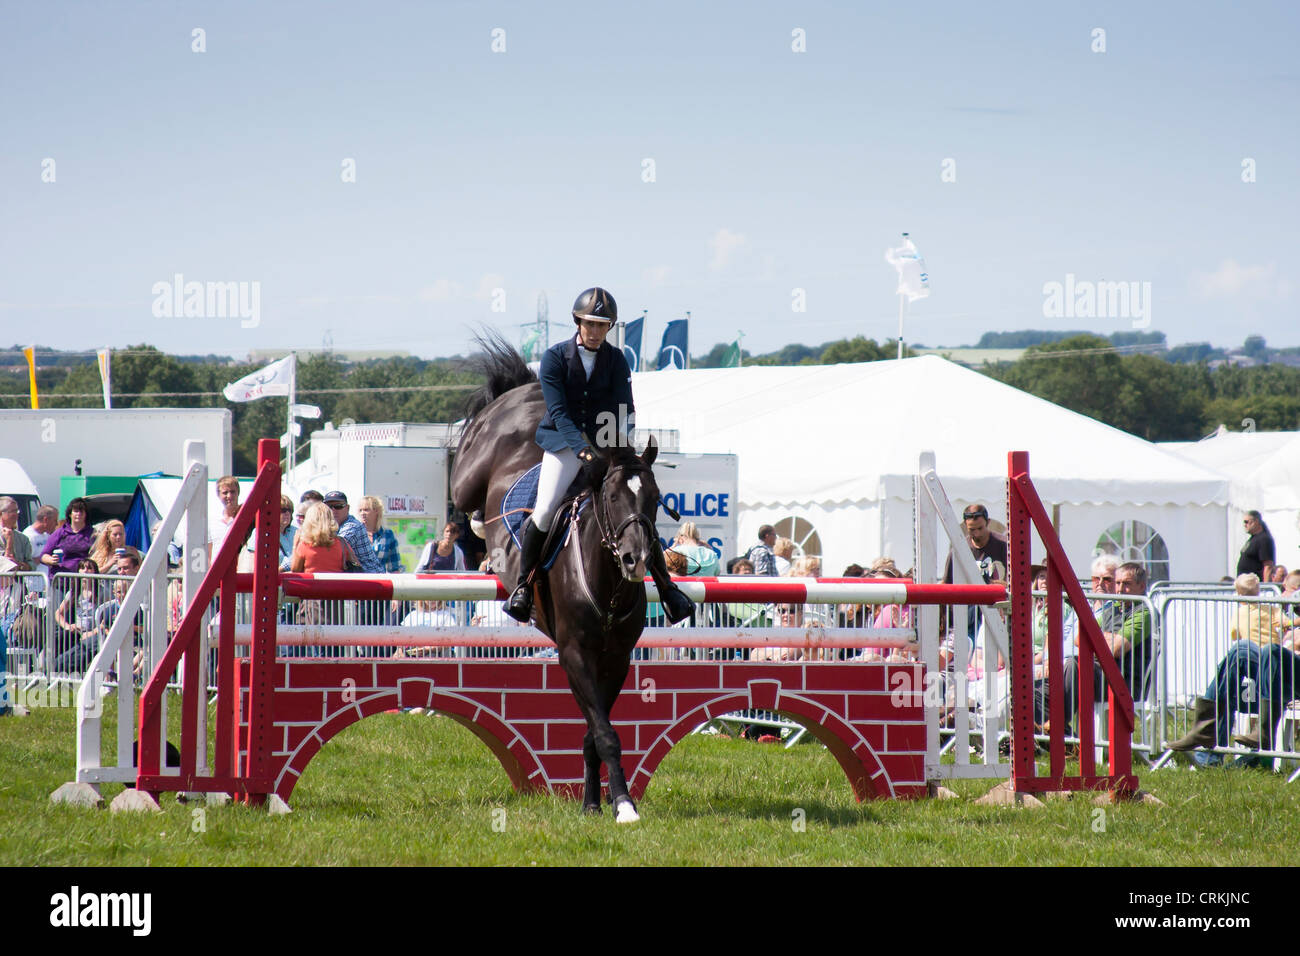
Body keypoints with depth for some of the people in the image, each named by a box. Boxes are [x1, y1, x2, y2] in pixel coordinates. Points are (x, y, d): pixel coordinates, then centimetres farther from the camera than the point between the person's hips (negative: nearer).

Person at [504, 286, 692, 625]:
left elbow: (625, 406, -4)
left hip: (607, 443, 2)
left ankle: (668, 589, 2)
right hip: (563, 443, -2)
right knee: (544, 510, -19)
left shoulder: (615, 359, 2)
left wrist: (621, 435, -25)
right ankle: (523, 586, -3)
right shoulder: (555, 357, -6)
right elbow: (558, 410, -14)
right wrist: (581, 447, -27)